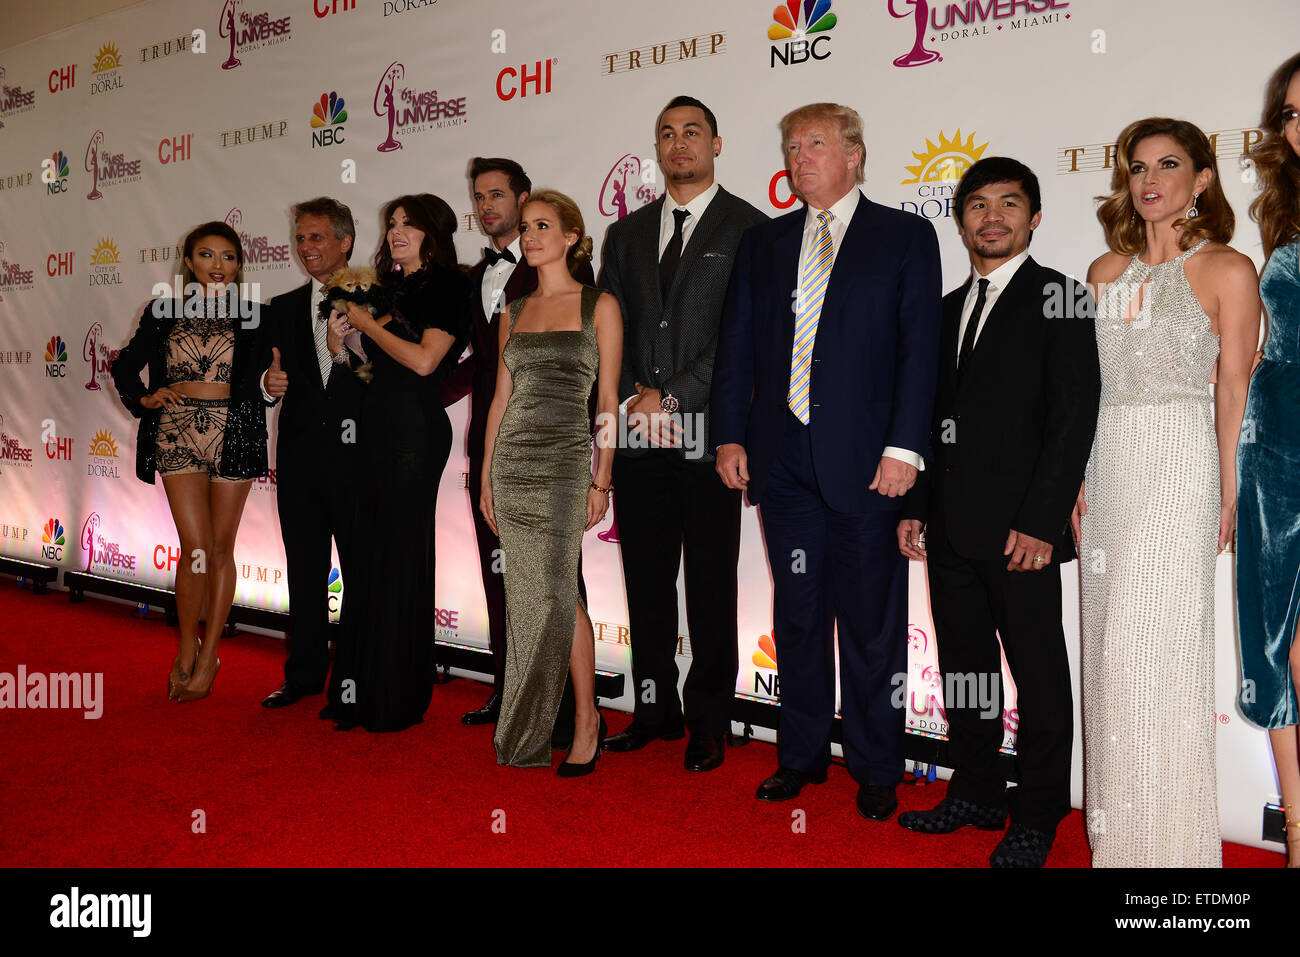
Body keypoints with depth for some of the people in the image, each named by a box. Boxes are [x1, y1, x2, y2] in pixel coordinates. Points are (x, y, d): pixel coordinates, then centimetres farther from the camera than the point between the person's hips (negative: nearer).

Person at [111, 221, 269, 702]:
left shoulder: (253, 317, 6)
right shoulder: (164, 314, 9)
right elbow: (125, 365, 19)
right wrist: (143, 397, 4)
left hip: (233, 434, 0)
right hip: (178, 434, 0)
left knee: (220, 548, 4)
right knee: (196, 547, -6)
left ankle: (206, 659, 13)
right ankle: (188, 652, 13)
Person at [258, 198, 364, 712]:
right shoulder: (284, 308, 14)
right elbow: (276, 379, 13)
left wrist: (350, 351, -21)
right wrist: (270, 383, -9)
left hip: (356, 456, -4)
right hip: (300, 454, 5)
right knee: (305, 569, 13)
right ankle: (305, 673, 25)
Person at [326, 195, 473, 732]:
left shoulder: (446, 285, -4)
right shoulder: (388, 290, 18)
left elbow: (424, 361, -16)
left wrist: (367, 323, -7)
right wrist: (341, 339, 5)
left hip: (415, 429, -8)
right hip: (376, 428, 8)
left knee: (399, 555, -3)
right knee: (367, 553, 9)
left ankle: (398, 699, 8)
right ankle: (362, 690, 19)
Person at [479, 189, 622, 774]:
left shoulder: (599, 306, 1)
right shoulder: (515, 312, 14)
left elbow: (608, 401, -2)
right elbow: (501, 398, 15)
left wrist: (601, 480, -8)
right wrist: (486, 477, 10)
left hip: (565, 462, -4)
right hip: (512, 461, 5)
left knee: (554, 594, -9)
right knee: (532, 594, 5)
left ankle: (584, 721, 6)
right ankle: (557, 722, 17)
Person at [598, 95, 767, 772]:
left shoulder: (748, 228, 1)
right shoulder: (627, 233, 17)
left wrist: (671, 398, -12)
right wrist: (634, 401, -4)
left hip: (707, 436, -4)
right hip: (638, 437, 5)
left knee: (711, 588, 3)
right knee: (646, 582, 10)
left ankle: (709, 722, 15)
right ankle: (655, 710, 24)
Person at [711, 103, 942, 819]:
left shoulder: (905, 237, 4)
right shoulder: (763, 243, 14)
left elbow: (920, 348, -4)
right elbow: (736, 347, 12)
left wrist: (903, 447, -12)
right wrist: (729, 435, 3)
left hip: (865, 460, -3)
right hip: (782, 458, 4)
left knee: (871, 623, 5)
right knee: (797, 614, 12)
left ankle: (876, 769, 20)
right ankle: (802, 754, 27)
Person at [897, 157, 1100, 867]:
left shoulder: (1057, 299, -2)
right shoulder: (948, 309, 17)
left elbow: (1075, 416, -10)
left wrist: (1040, 522, -17)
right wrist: (915, 507, 11)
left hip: (1020, 529, -6)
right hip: (951, 529, 6)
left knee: (1039, 678, 5)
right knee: (965, 668, 14)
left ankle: (1037, 818, 19)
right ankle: (976, 795, 29)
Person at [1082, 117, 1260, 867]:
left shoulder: (1228, 270, -1)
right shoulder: (1108, 270, 13)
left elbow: (1235, 389, -3)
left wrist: (1228, 493, -7)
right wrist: (1077, 472, 7)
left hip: (1179, 466, -5)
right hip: (1109, 465, 5)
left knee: (1158, 642, -4)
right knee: (1110, 639, 8)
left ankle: (1168, 833, 12)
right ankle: (1116, 820, 22)